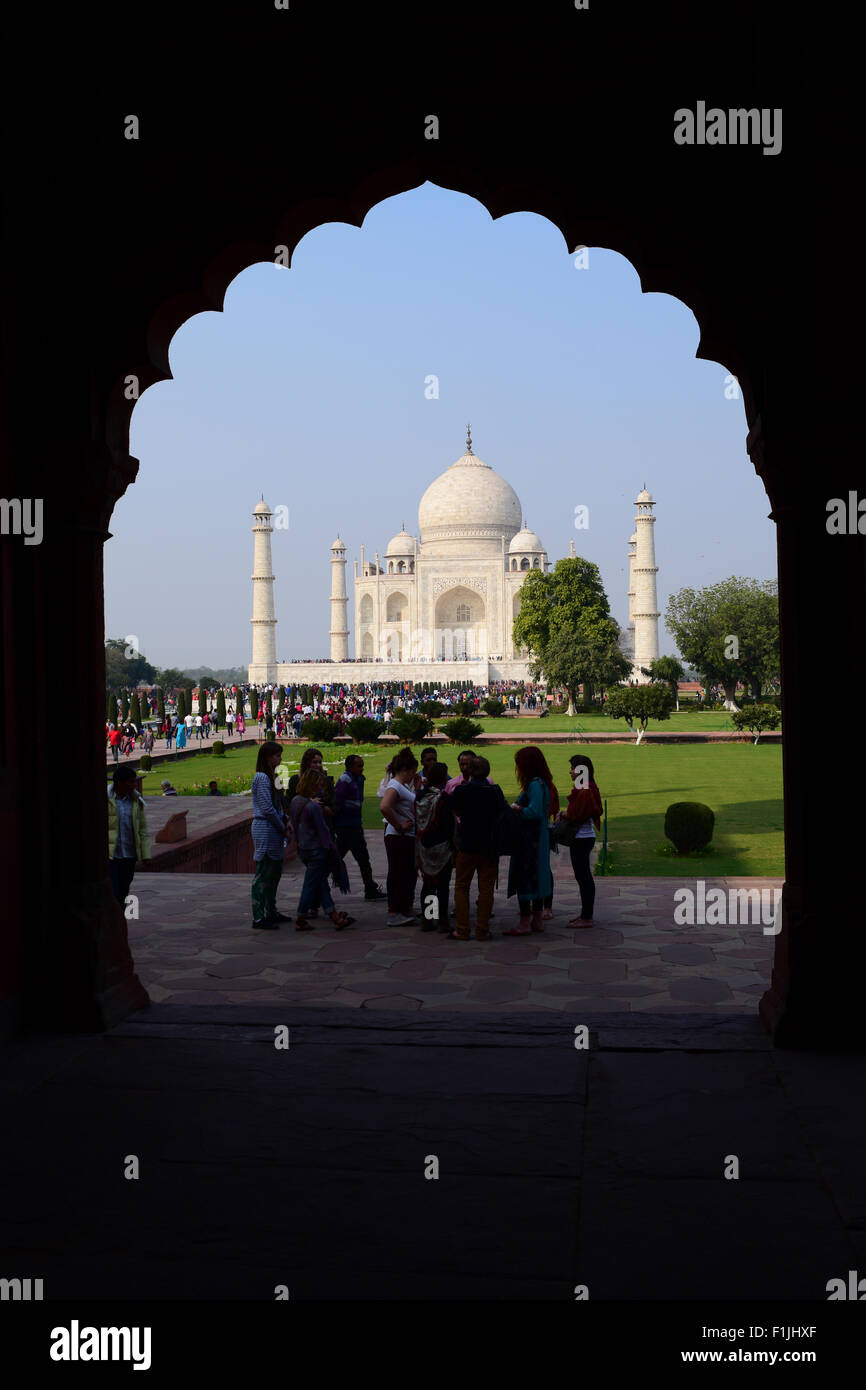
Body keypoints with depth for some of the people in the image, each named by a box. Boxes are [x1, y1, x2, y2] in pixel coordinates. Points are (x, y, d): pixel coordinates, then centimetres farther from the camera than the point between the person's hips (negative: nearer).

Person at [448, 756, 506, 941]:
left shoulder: (461, 791, -7)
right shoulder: (495, 790, -5)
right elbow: (502, 814, 5)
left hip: (467, 845, -1)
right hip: (490, 846, 1)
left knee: (461, 887, 9)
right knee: (486, 888, 5)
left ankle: (462, 930, 4)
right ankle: (482, 930, 5)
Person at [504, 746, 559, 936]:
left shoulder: (535, 784, -17)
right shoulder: (542, 783, 12)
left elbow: (535, 812, -27)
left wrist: (516, 809, -12)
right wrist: (519, 808, 6)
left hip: (529, 839, -10)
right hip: (539, 837, 10)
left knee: (524, 878, -5)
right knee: (536, 877, 15)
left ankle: (524, 923, -1)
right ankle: (537, 920, 22)